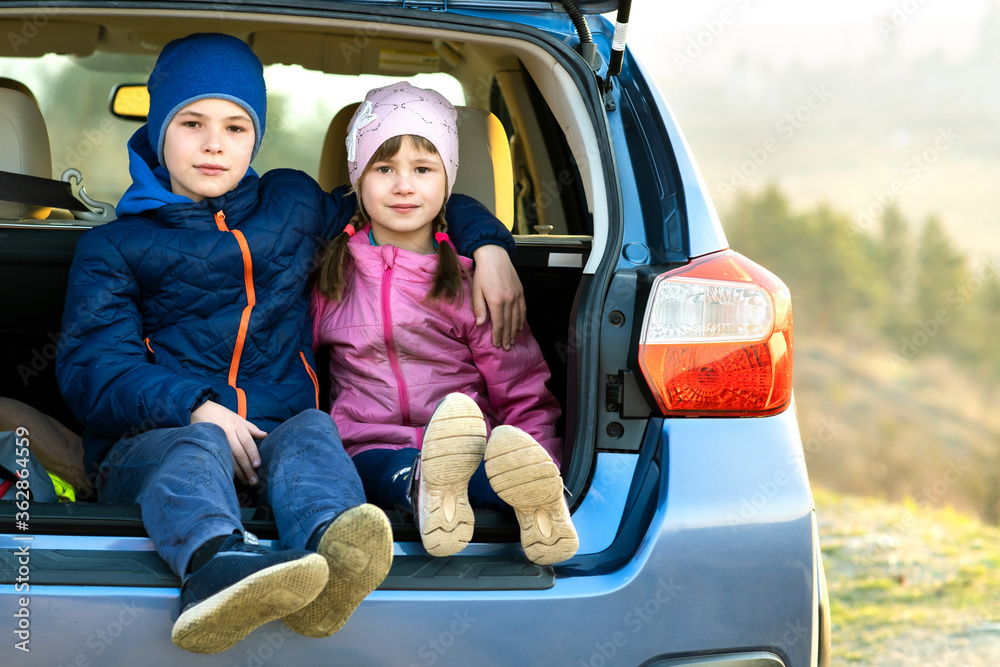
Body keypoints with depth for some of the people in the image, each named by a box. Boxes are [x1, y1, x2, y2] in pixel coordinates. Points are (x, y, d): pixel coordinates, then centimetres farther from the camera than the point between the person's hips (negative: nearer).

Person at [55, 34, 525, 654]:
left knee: (312, 431, -32)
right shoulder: (114, 247, 14)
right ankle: (216, 563, -73)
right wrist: (195, 406, -18)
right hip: (150, 441, -2)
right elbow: (91, 367, 0)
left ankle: (331, 553, -68)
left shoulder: (293, 204, 24)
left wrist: (488, 244, 15)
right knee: (197, 446, -37)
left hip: (274, 436, 2)